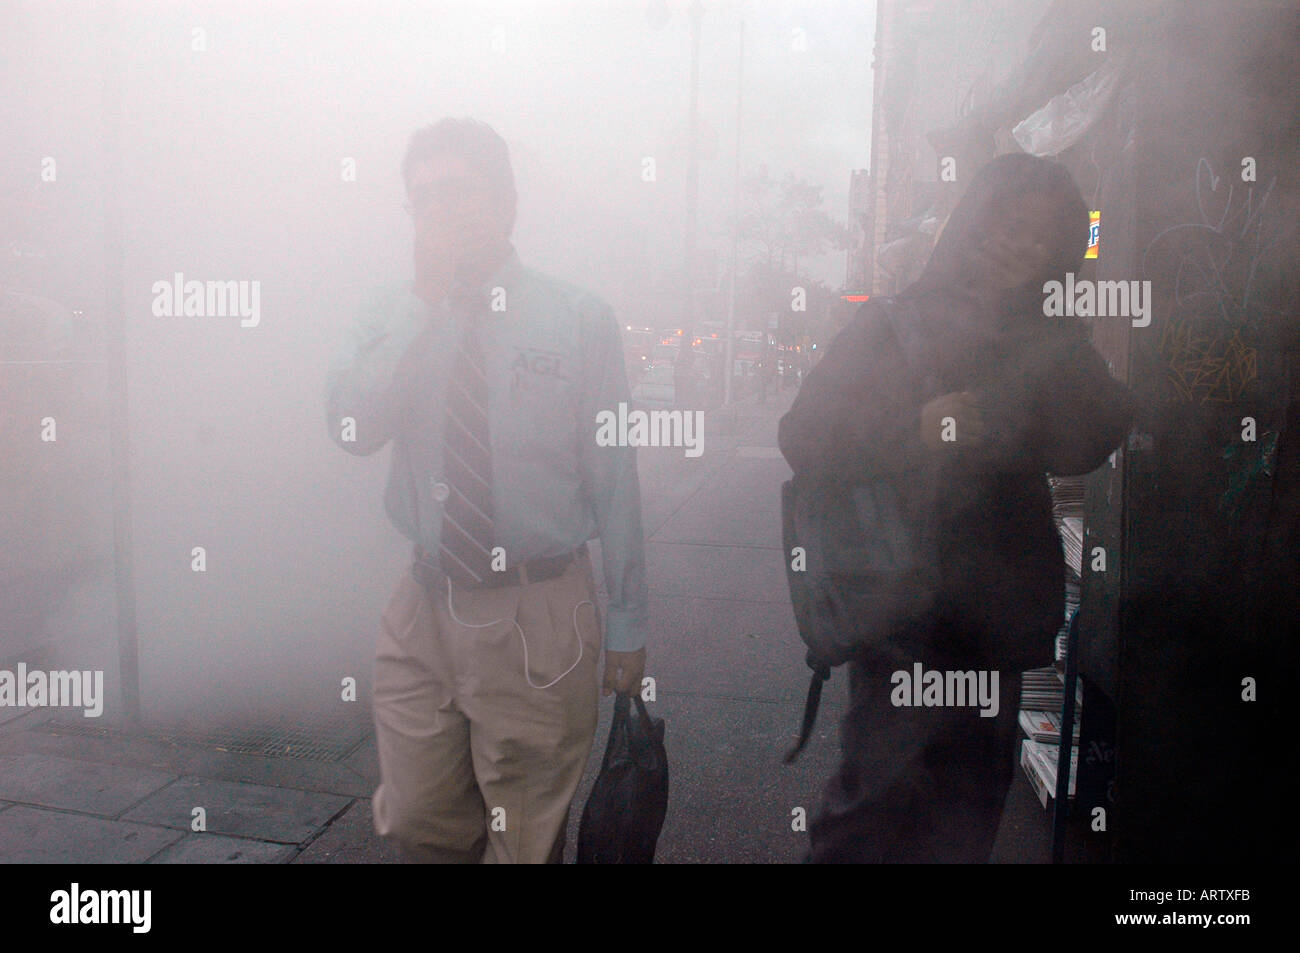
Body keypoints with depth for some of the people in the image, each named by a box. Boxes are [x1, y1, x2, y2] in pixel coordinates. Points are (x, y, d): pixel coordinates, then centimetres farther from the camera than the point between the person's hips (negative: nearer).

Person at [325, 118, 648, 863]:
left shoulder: (579, 319, -7)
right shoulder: (394, 319, 3)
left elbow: (614, 480, -5)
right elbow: (353, 430, -14)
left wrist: (628, 627, -1)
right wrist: (425, 299, -18)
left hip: (539, 618, -3)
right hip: (426, 606, 3)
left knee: (528, 835, 14)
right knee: (416, 822, 15)